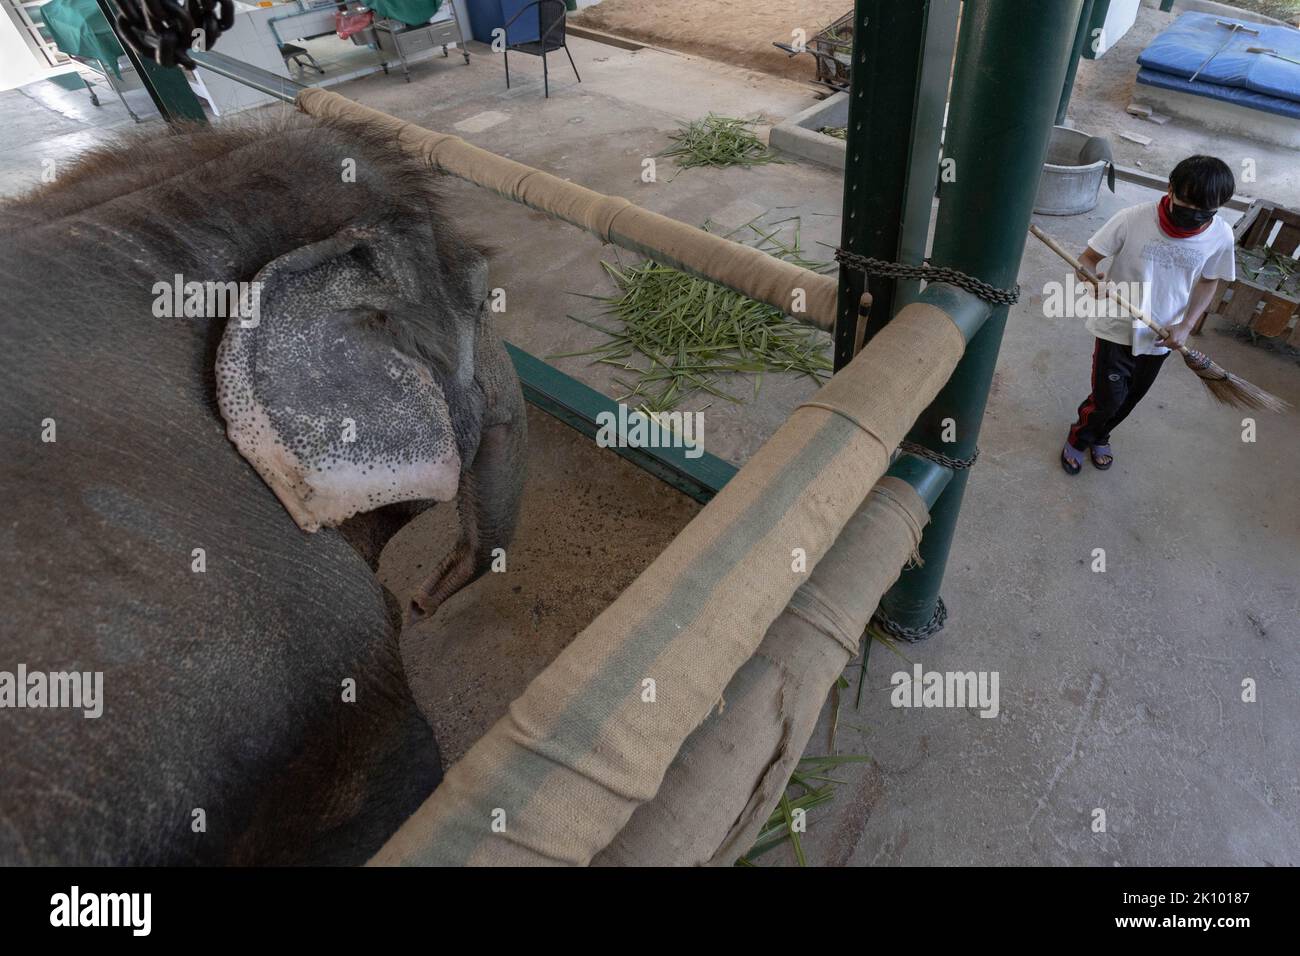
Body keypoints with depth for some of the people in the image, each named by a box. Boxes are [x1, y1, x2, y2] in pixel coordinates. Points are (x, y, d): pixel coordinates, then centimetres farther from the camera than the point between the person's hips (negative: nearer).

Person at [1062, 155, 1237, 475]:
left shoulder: (1220, 236, -12)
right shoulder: (1133, 219, -23)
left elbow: (1208, 281, 4)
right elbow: (1087, 259, -14)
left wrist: (1186, 324, -9)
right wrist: (1093, 281, -37)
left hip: (1161, 337, 4)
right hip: (1118, 327, -4)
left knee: (1130, 398, 18)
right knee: (1107, 397, -3)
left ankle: (1099, 436, 47)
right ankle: (1078, 439, 28)